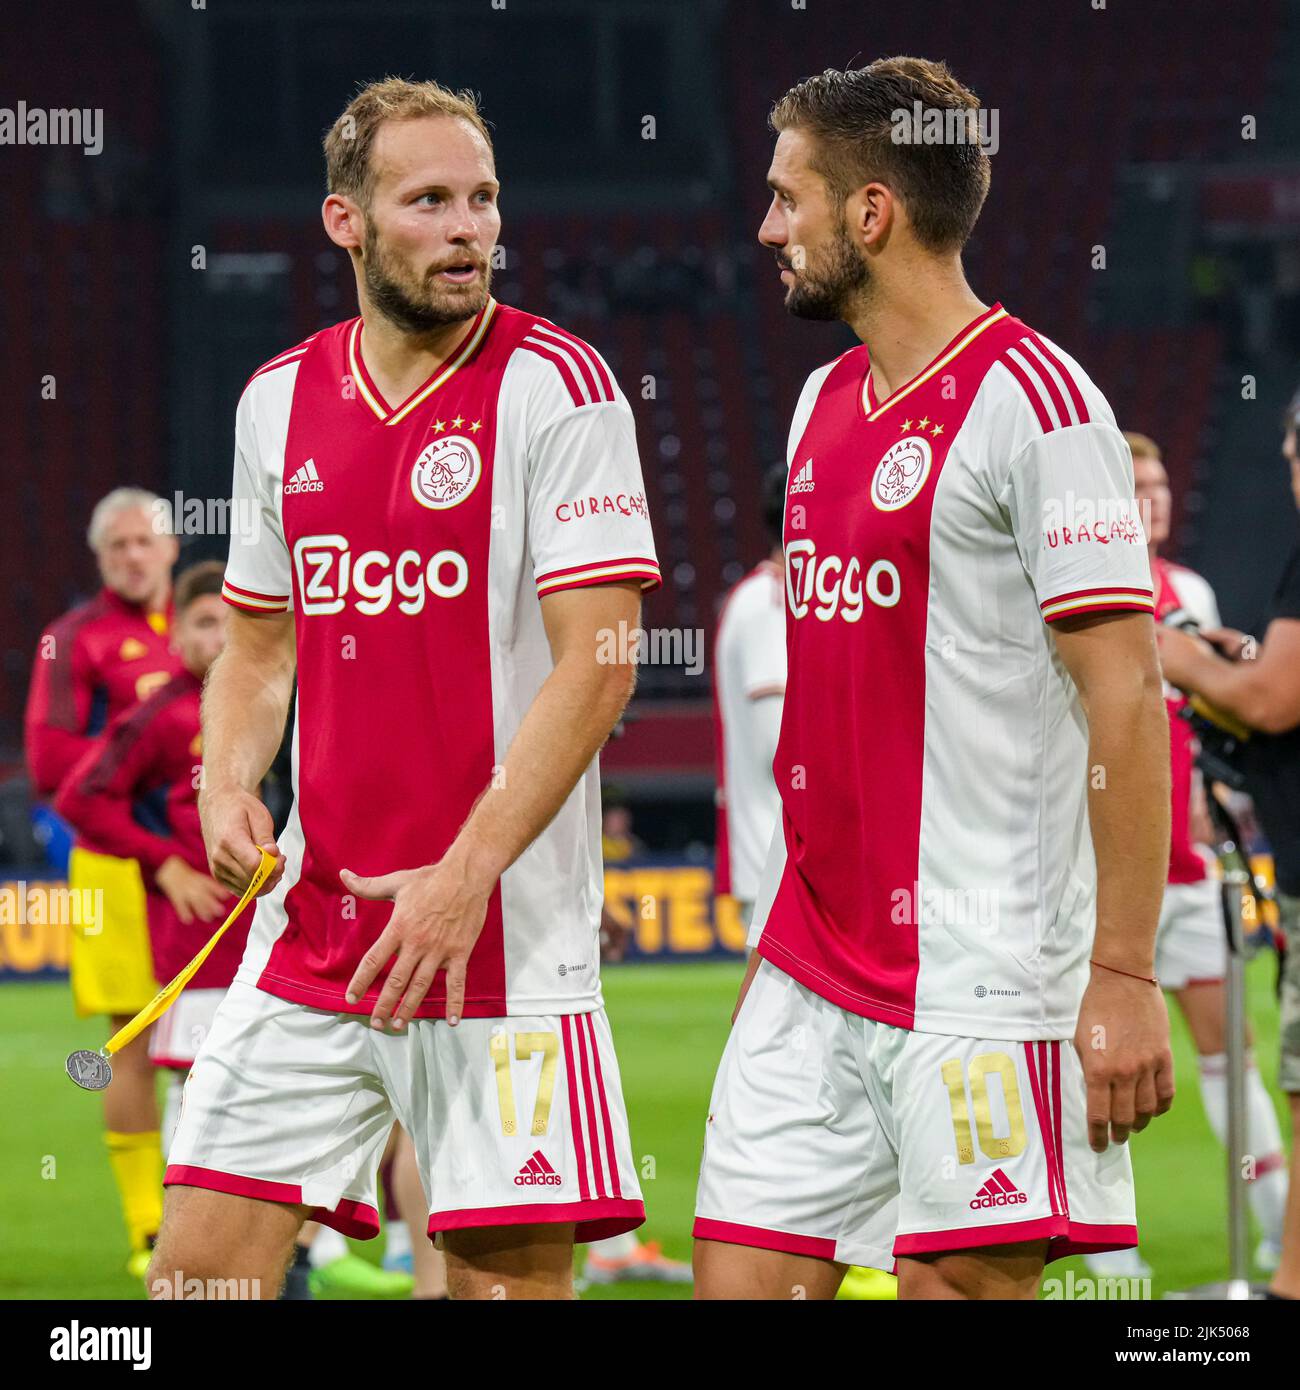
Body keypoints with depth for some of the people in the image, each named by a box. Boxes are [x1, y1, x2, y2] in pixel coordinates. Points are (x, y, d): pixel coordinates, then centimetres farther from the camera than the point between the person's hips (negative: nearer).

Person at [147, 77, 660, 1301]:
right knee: (202, 1261, 1)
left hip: (507, 935, -5)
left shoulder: (554, 384, -6)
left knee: (511, 1276, -4)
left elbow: (596, 661, -12)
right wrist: (226, 788, 2)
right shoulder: (278, 399, 10)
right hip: (308, 920, 5)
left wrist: (465, 876, -18)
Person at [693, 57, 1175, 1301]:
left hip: (981, 978, -8)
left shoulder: (1032, 401, -11)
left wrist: (1124, 976, -18)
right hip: (812, 967, 8)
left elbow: (1125, 703, -14)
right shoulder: (824, 404, 15)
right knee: (741, 1272, 3)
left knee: (962, 1281, -5)